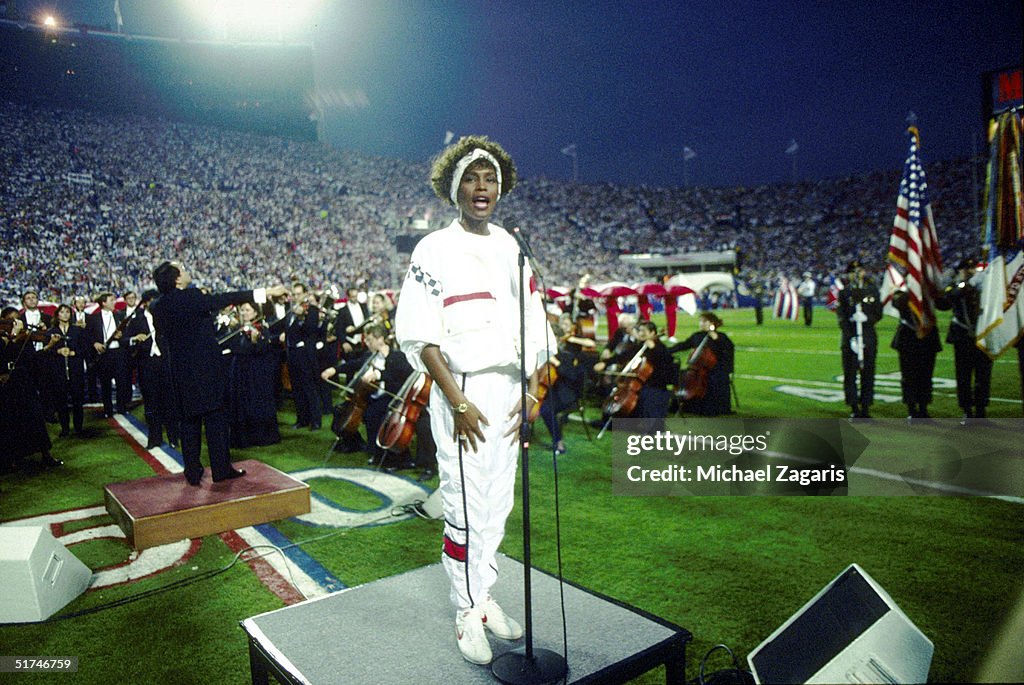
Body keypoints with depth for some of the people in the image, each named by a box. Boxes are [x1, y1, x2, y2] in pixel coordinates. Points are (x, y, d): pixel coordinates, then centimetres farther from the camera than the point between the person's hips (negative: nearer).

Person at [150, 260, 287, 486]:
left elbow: (161, 340, 12)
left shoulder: (158, 307, 5)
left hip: (179, 372, 6)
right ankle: (221, 468, 8)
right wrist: (267, 292, -15)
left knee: (189, 421, 10)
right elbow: (228, 299, -17)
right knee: (215, 417, 3)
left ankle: (193, 473, 15)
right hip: (205, 369, -6)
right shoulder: (192, 297, -15)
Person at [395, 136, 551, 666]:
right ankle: (467, 613, 16)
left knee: (498, 502, 12)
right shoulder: (434, 251, -5)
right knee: (466, 507, -1)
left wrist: (531, 394, 4)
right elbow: (419, 335, -11)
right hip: (460, 393, -5)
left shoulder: (512, 249, 12)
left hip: (508, 392, 6)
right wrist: (458, 402, -16)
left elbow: (534, 330, 13)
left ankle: (485, 595, 29)